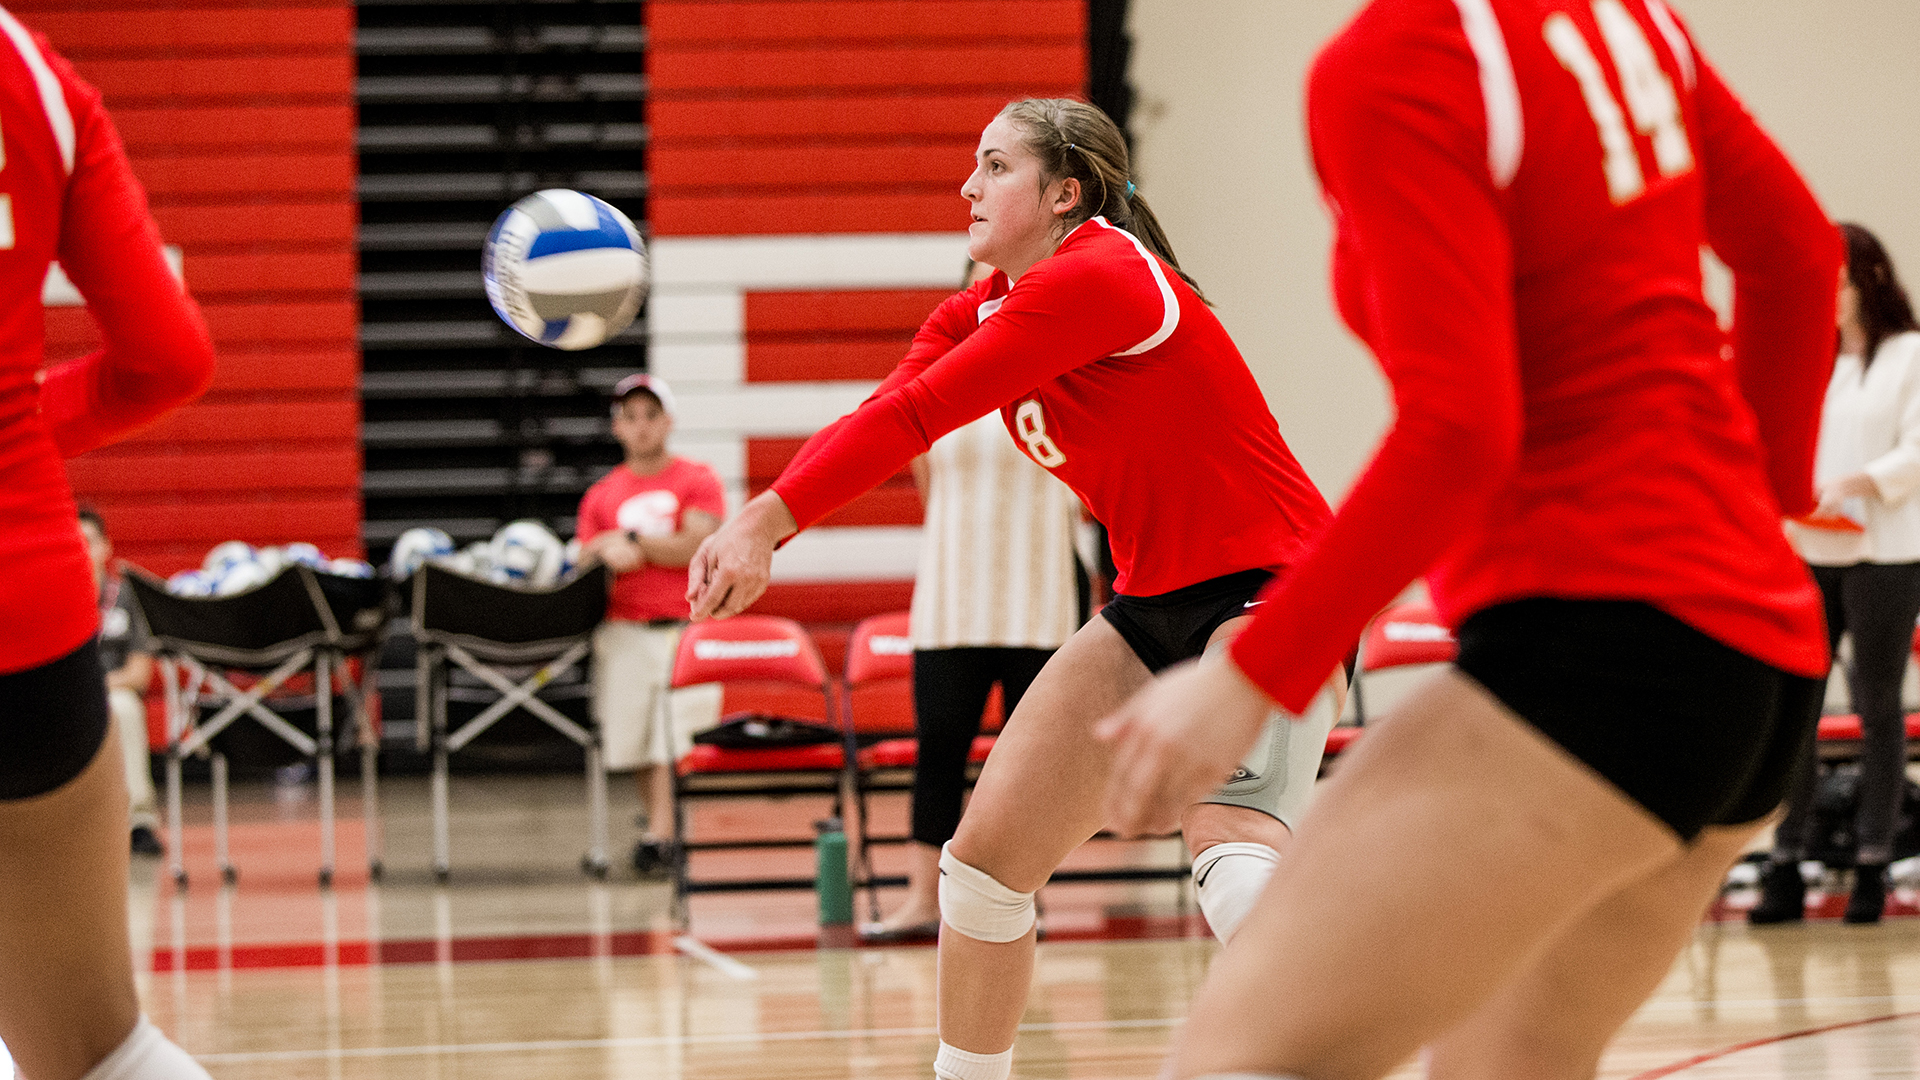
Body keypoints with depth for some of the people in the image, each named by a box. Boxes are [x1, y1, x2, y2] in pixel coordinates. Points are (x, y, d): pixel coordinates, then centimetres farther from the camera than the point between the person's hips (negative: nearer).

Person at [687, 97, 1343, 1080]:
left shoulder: (1098, 276, -19)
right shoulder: (979, 313, 9)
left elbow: (917, 413, -22)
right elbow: (876, 423, -2)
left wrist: (767, 519, -23)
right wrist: (752, 530, -18)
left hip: (1266, 591, -9)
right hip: (1151, 607, 9)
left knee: (1234, 863, -32)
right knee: (983, 860, 7)